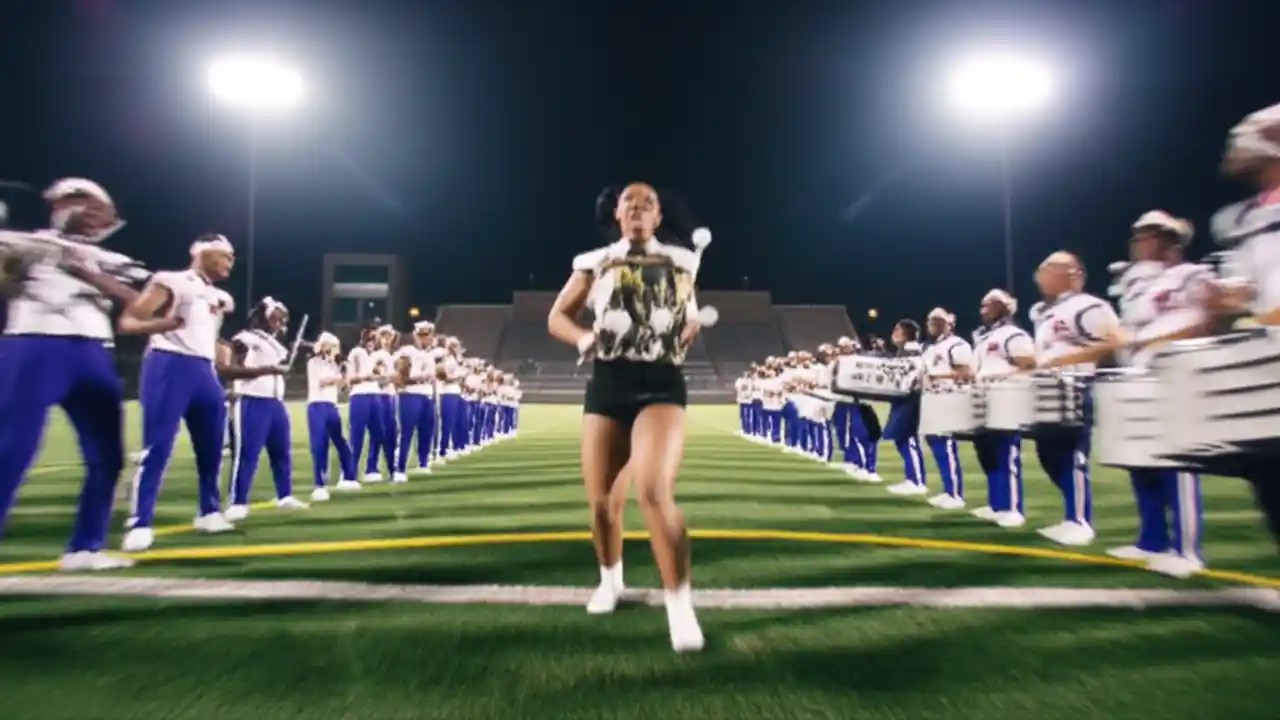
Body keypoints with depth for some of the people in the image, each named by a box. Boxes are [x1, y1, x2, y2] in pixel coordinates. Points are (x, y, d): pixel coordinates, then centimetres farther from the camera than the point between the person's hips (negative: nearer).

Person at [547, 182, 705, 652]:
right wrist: (583, 338, -6)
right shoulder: (595, 262, 11)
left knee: (654, 492, -21)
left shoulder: (679, 262, 12)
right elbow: (557, 317, 14)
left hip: (661, 383, -2)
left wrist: (688, 332, 2)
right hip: (607, 384, 2)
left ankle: (679, 605, -11)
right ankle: (610, 580, 35)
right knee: (602, 500, 8)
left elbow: (692, 317, 25)